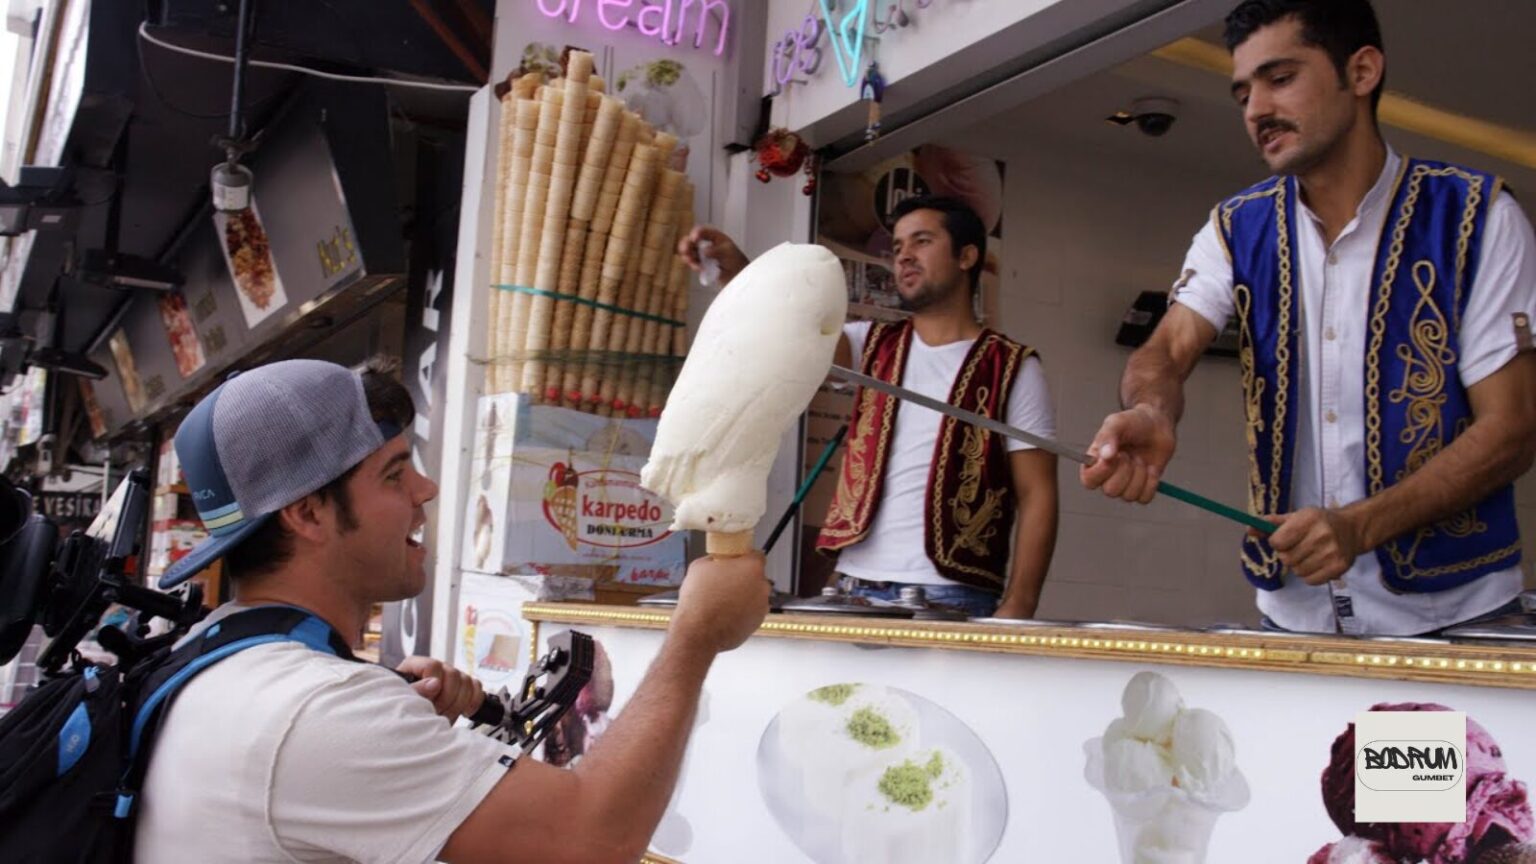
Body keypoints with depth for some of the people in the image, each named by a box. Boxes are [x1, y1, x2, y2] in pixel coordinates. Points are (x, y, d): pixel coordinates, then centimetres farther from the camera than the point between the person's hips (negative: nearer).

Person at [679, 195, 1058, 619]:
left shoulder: (1013, 369, 2)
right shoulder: (874, 345, 13)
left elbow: (1037, 497, -2)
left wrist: (1017, 609, -11)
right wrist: (737, 272, -24)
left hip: (953, 600, -3)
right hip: (856, 589, 4)